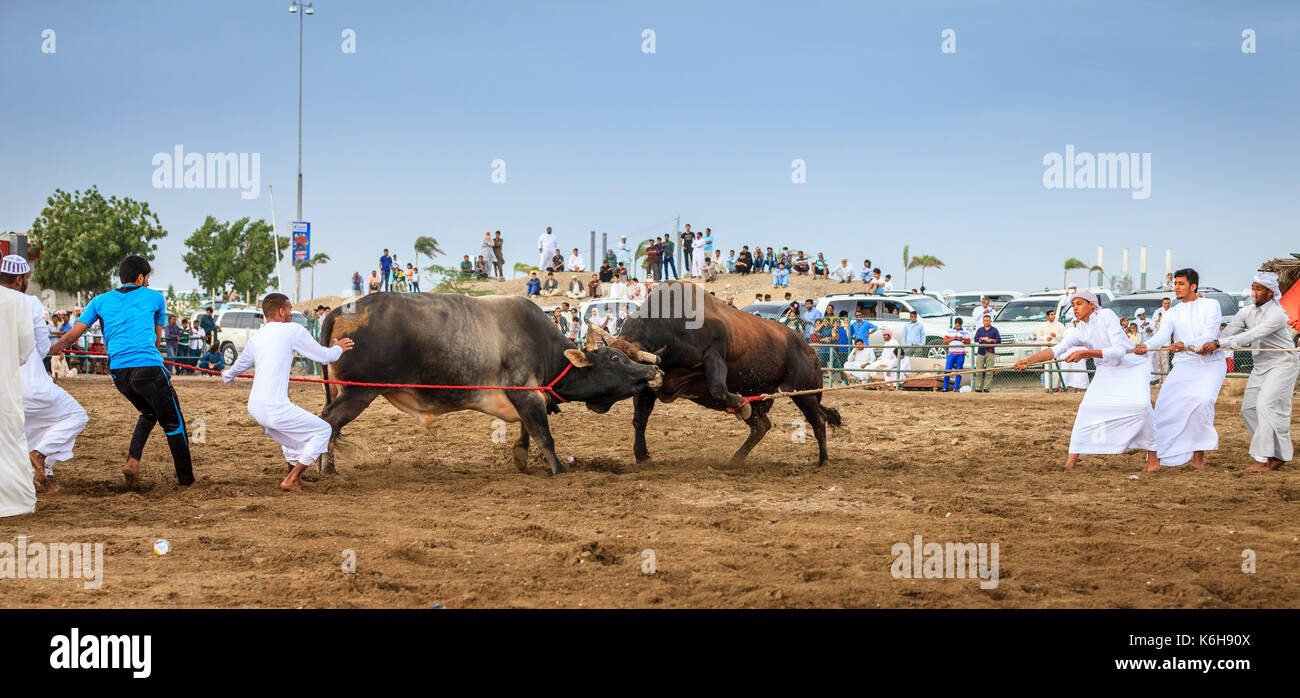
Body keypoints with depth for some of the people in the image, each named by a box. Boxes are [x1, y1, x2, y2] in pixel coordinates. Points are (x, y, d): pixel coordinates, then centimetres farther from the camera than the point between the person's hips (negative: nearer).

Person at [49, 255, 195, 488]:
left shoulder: (100, 301, 15)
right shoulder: (155, 297, 11)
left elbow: (71, 336, 10)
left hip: (118, 371, 4)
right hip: (149, 368, -4)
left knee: (149, 412, 28)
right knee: (173, 423, 9)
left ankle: (132, 461, 9)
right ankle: (185, 479, 11)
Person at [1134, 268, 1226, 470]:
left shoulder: (1211, 305, 2)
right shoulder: (1172, 314, 13)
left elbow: (1209, 336, -12)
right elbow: (1162, 335, -5)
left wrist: (1184, 344, -31)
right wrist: (1145, 345, -29)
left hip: (1210, 364, -4)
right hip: (1183, 366, 4)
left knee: (1201, 400, -27)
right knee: (1165, 404, -13)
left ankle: (1199, 455, -14)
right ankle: (1157, 458, -6)